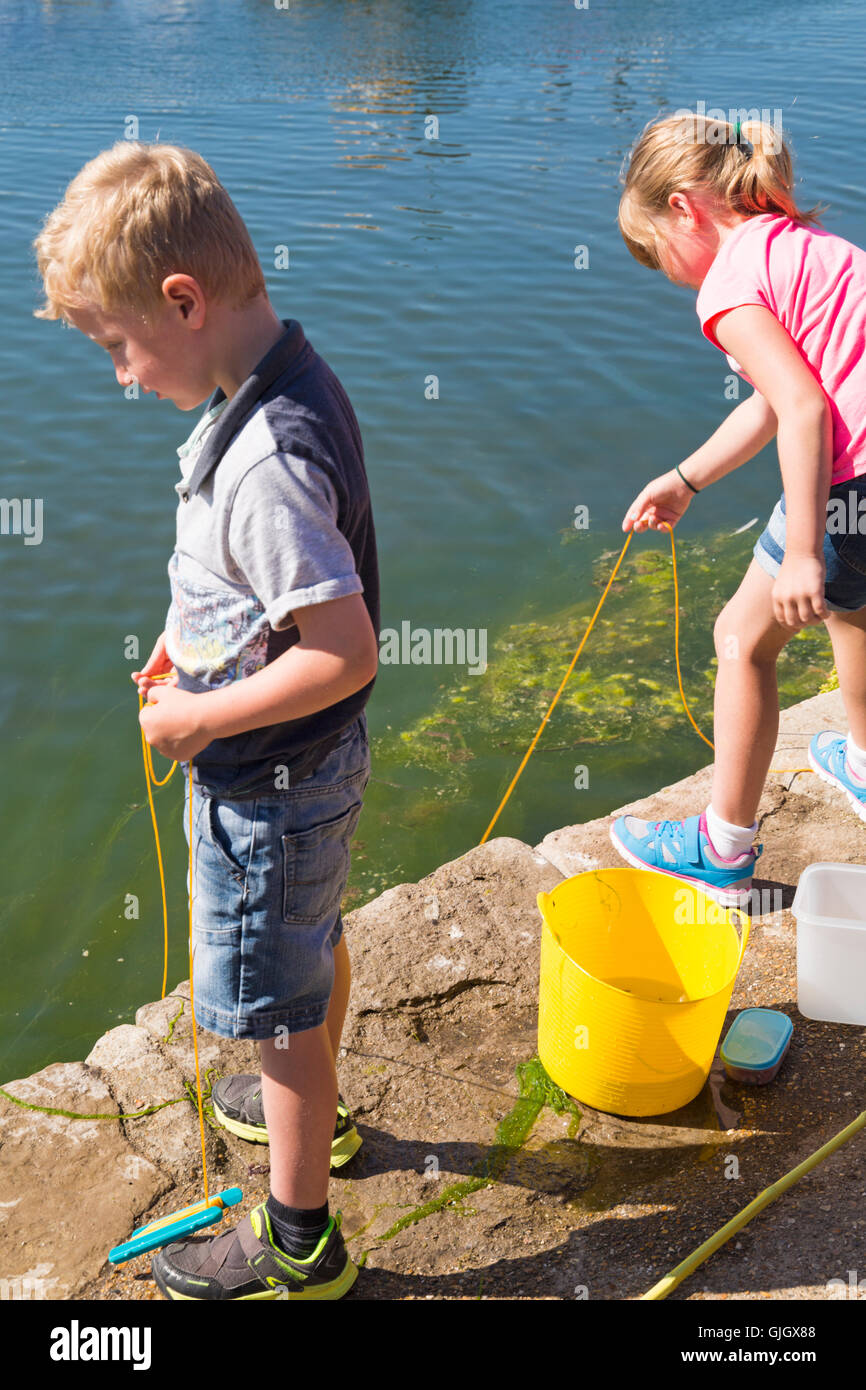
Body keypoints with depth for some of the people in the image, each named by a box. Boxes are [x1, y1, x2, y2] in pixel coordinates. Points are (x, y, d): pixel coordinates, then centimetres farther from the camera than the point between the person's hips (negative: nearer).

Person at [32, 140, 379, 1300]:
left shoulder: (265, 460, -32)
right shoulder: (289, 383, -2)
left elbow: (346, 652, -32)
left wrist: (199, 717, -21)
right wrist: (198, 638, 7)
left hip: (267, 787, -9)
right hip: (310, 767, 10)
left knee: (277, 1007, 9)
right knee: (315, 944, 29)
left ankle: (297, 1240, 32)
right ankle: (314, 1108, 56)